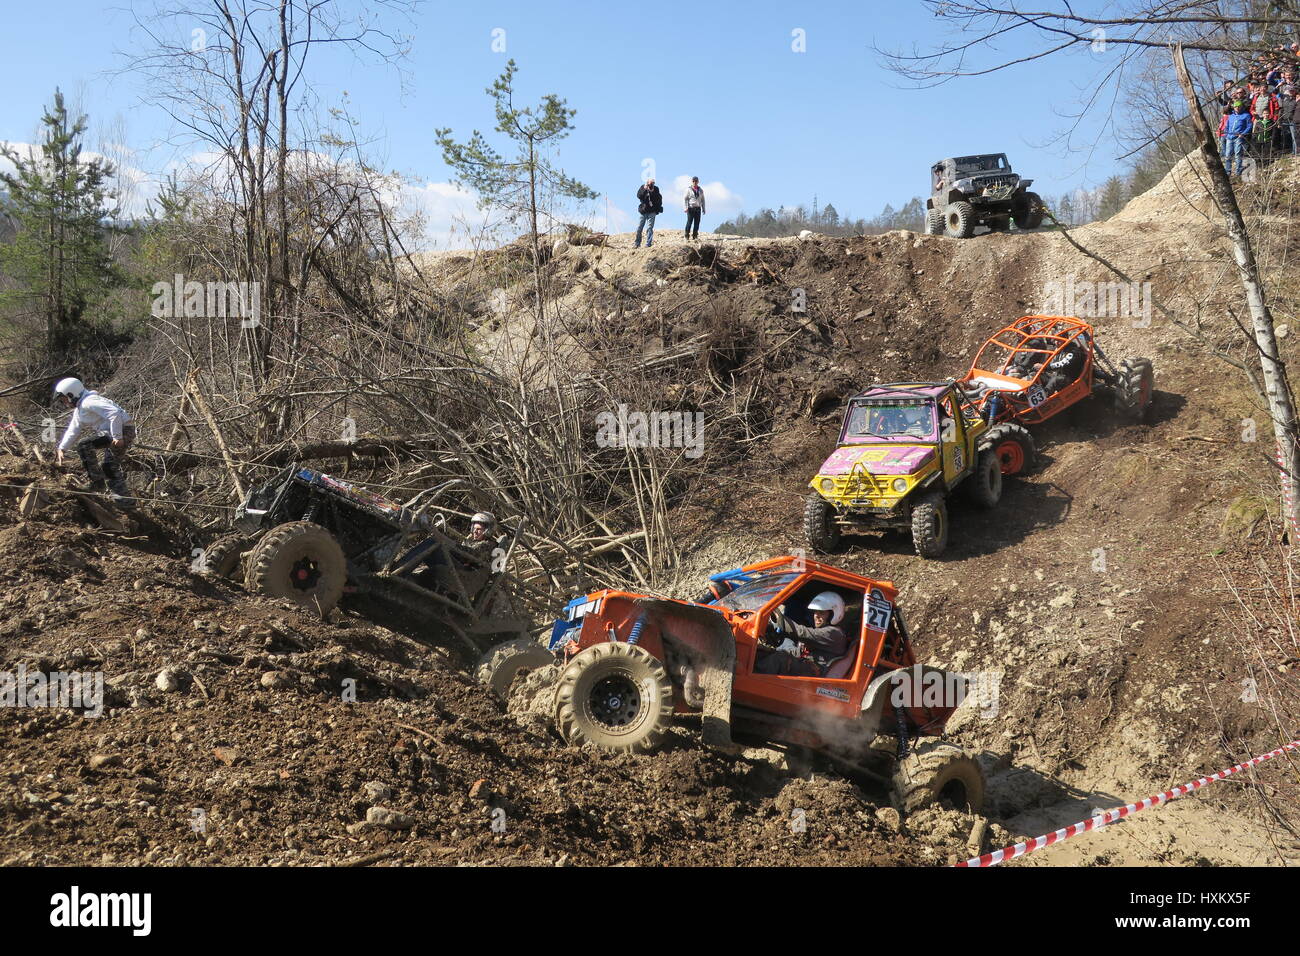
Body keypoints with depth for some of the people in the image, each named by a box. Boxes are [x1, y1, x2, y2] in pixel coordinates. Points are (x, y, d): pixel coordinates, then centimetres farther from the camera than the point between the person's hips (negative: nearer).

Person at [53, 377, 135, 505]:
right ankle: (124, 497, 26)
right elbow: (72, 430, 26)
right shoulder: (79, 409, 20)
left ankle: (97, 482, -7)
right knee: (109, 467, 19)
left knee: (84, 446, -16)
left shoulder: (89, 402, -16)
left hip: (122, 430, -11)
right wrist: (62, 449, 18)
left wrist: (117, 437, -26)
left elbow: (114, 413, -27)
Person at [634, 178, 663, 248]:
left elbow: (659, 199, -9)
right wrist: (644, 189, -20)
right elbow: (638, 196, -10)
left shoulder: (656, 189, 1)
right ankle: (637, 244, 18)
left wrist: (652, 192, -17)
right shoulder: (643, 187, 3)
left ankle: (648, 244, -3)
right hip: (643, 211, 2)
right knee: (639, 228, 5)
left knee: (649, 228, -7)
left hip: (652, 212, -2)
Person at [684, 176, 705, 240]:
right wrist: (686, 207, -11)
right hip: (690, 208, -4)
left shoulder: (700, 190, 14)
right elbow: (685, 199, -1)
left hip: (698, 208, 4)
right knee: (689, 222, -8)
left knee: (697, 223, 2)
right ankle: (687, 235, -2)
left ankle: (695, 236, 9)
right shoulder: (688, 189, 2)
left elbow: (702, 200, 18)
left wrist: (703, 209, 13)